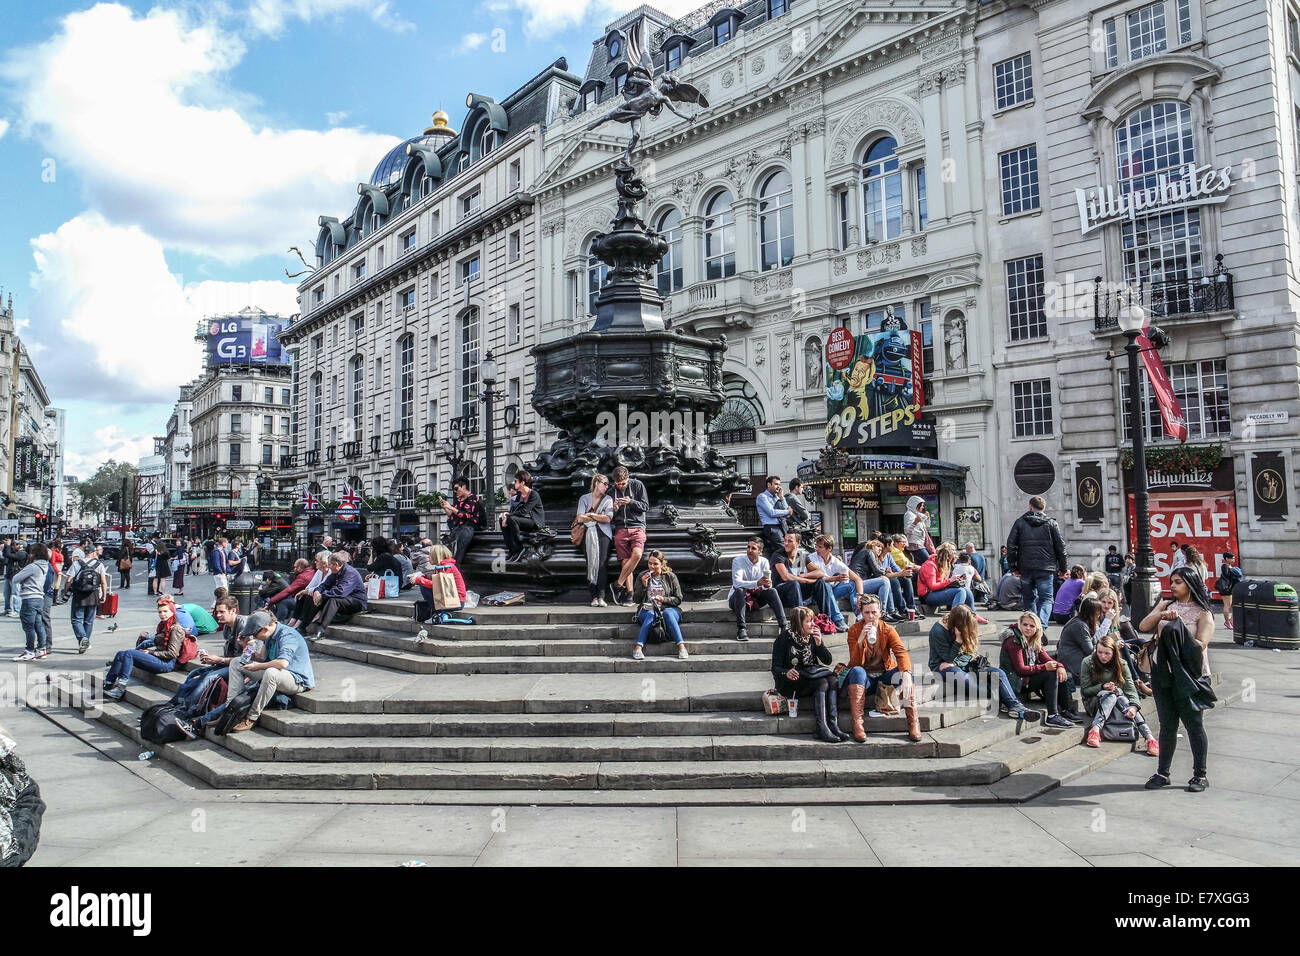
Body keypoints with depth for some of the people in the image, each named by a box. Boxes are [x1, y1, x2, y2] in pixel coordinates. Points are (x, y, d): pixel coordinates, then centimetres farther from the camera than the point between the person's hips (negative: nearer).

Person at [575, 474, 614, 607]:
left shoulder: (608, 499, 15)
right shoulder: (584, 498, 15)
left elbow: (608, 519, 0)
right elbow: (580, 518, 0)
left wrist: (590, 515, 2)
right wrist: (599, 517, 2)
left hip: (603, 532, 0)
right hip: (588, 531, 0)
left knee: (603, 562, -19)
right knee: (592, 559, -20)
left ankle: (601, 597, -27)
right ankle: (594, 596, -21)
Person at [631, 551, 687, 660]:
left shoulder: (670, 576, 8)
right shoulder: (642, 576, 10)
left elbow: (678, 599, 6)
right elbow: (637, 600, 7)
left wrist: (663, 599, -11)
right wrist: (643, 585, -8)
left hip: (669, 609, 0)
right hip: (647, 609, 0)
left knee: (667, 613, -36)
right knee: (651, 614, -35)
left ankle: (681, 646, -43)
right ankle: (638, 648, -44)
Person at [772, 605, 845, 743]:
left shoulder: (812, 636, 6)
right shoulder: (785, 638, -8)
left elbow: (827, 661, 5)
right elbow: (776, 668, -12)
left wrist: (819, 644, -12)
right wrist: (786, 673, -34)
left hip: (811, 677, 5)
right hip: (791, 682, -5)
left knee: (833, 681, -25)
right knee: (822, 683, -29)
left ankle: (833, 725, -33)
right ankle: (822, 728, -34)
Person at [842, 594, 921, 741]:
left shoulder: (888, 630, -4)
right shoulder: (854, 631, -7)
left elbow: (901, 652, -22)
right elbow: (856, 663, -16)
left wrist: (906, 675, -41)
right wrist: (861, 639, -32)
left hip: (884, 675, 1)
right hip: (864, 679, -1)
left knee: (905, 672, -28)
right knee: (857, 671, -35)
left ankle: (913, 722, -25)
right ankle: (857, 724, -38)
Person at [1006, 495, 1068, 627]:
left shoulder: (1020, 522, 5)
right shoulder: (1051, 523, 3)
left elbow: (1011, 545, 2)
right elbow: (1060, 546, 4)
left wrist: (1014, 566, 9)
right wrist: (1062, 567, 13)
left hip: (1025, 568, 2)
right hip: (1046, 568, -1)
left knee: (1028, 599, 14)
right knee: (1046, 599, 1)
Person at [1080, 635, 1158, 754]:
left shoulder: (1121, 664, -2)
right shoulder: (1088, 662, -8)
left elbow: (1131, 688, -13)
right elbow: (1084, 690, -6)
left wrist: (1134, 706, -32)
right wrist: (1102, 687, -22)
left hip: (1115, 699, 2)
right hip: (1093, 702, -2)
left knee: (1122, 699, -33)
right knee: (1111, 695, -34)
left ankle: (1149, 738, -47)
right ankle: (1095, 730, -53)